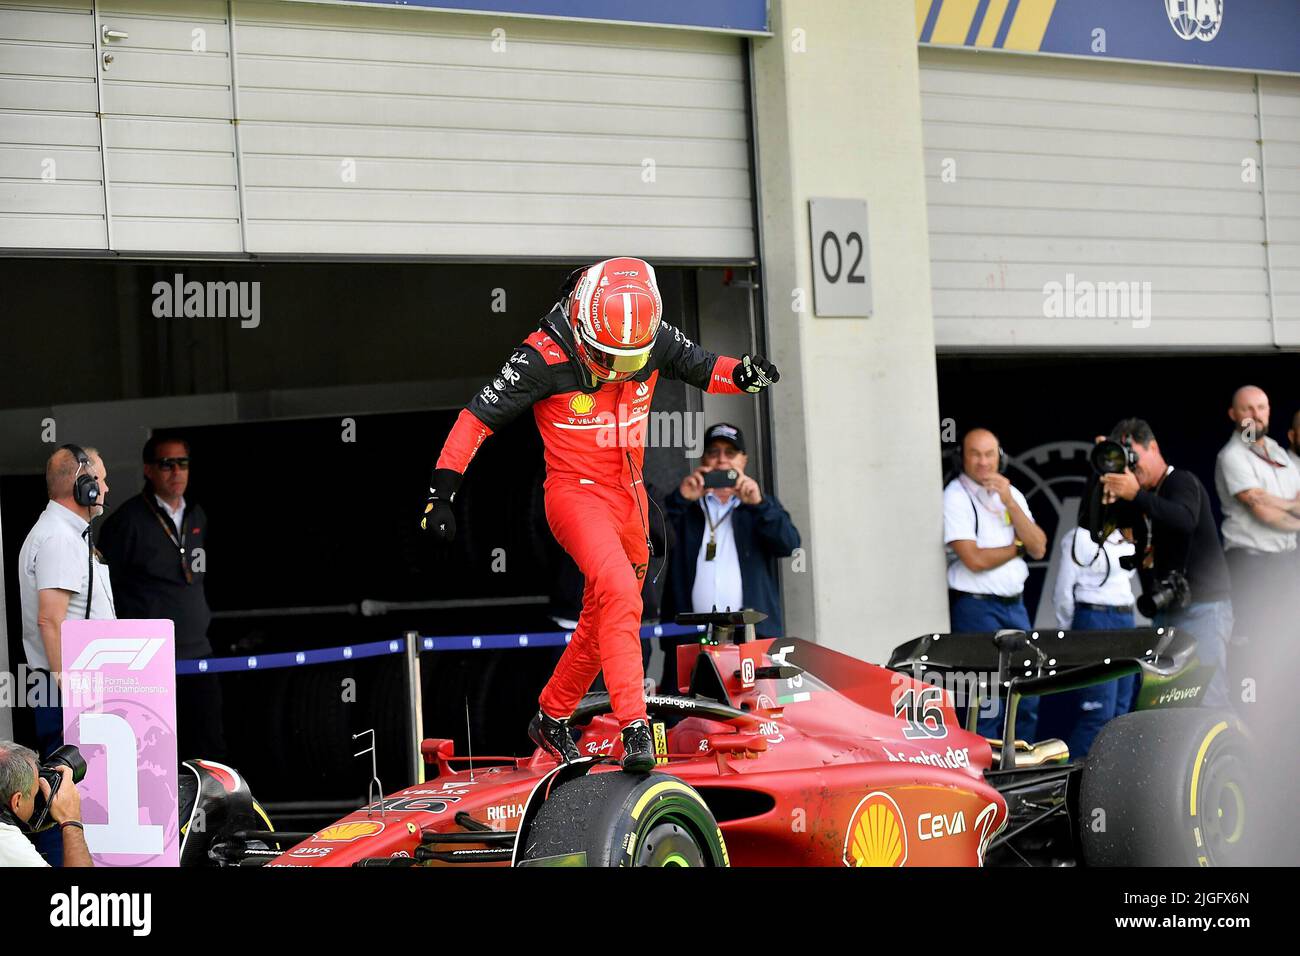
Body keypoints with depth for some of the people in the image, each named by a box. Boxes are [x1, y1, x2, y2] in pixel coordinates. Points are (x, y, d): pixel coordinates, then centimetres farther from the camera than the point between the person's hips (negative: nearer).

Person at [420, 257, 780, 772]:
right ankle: (634, 729, -33)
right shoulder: (544, 358, -20)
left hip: (629, 495, 6)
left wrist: (741, 372, -13)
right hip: (575, 493, -6)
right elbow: (478, 416, -14)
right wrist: (441, 491, -16)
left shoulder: (655, 340, -7)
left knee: (601, 620, 17)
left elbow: (700, 367, 10)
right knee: (619, 593, -29)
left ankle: (551, 718, 36)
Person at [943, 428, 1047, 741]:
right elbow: (974, 559, -16)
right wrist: (1018, 547, 0)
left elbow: (1038, 548, 2)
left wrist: (1009, 503, -8)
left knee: (1026, 702, 8)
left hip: (1014, 606, 7)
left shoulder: (1011, 493, 12)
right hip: (976, 608, -7)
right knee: (985, 704, -8)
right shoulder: (956, 497, -7)